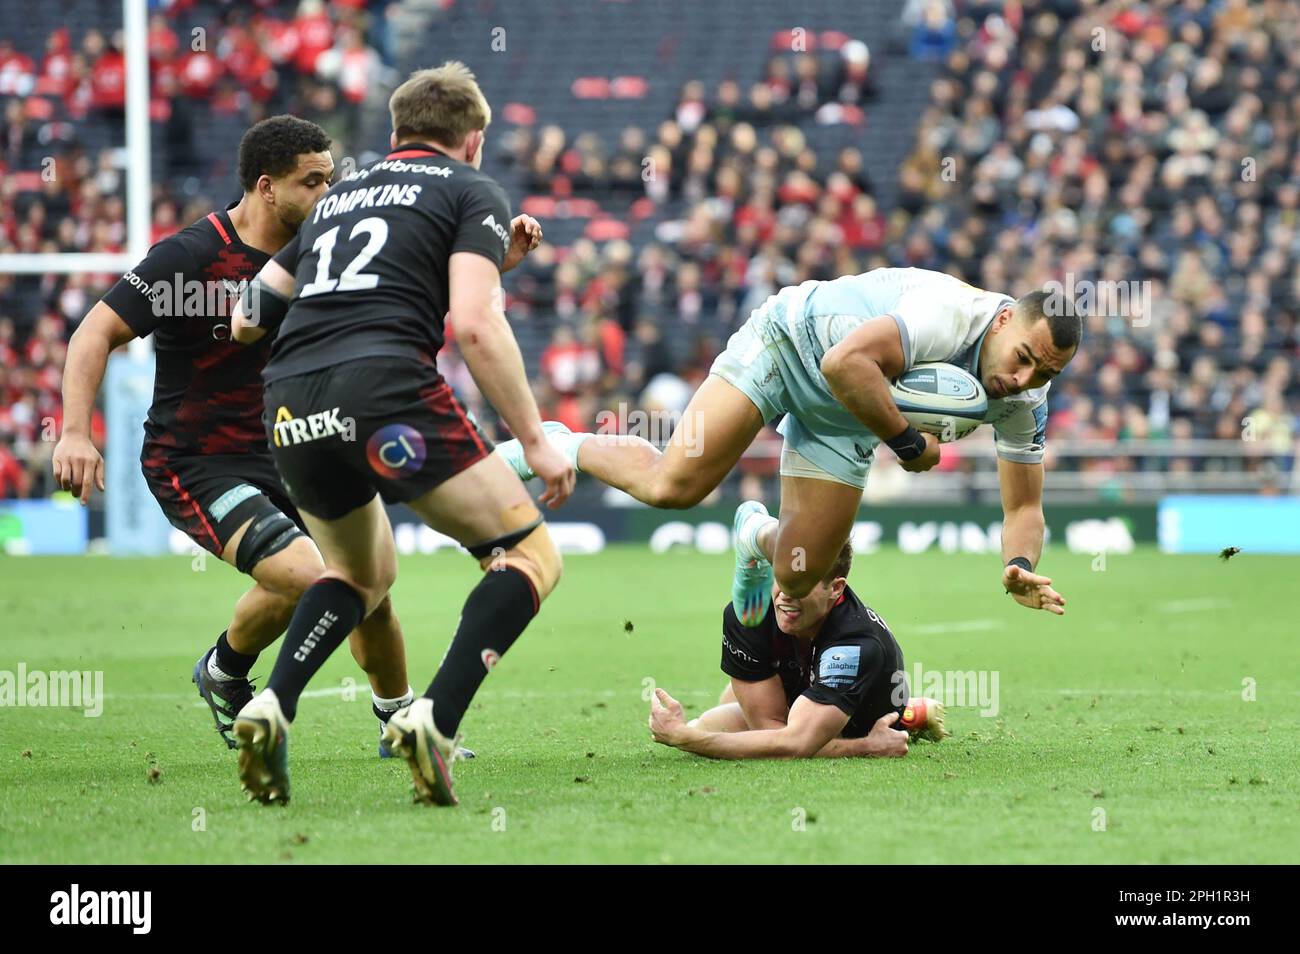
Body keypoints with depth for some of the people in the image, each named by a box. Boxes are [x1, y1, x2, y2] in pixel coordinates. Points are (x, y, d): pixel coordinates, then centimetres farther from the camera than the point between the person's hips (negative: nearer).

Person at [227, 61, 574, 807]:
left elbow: (249, 317, 29)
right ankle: (436, 719, -15)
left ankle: (273, 708, 5)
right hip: (386, 386, -6)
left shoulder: (342, 195, 28)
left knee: (362, 574, 30)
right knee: (531, 557, 5)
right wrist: (536, 440, -2)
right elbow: (474, 324, -5)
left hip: (292, 407, 6)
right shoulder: (472, 191, 11)